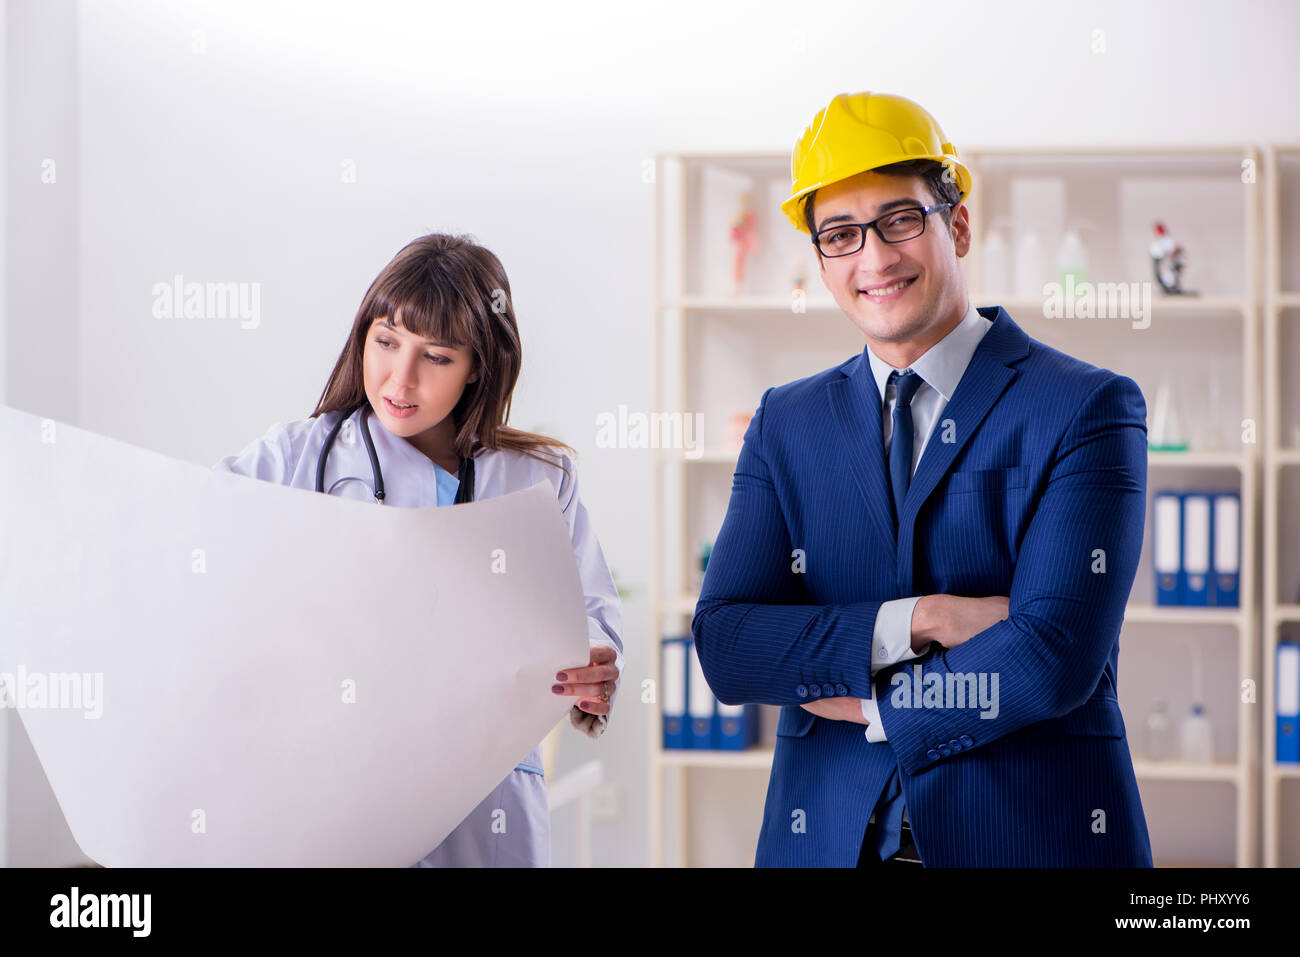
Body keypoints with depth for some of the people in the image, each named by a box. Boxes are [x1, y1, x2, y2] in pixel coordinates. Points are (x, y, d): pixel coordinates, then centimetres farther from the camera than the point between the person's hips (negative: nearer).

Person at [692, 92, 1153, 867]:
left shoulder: (1088, 410, -7)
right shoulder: (786, 424, 7)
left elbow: (1054, 657, -17)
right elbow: (723, 644, -5)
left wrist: (870, 704, -7)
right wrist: (914, 621, -18)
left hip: (1034, 834, -3)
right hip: (825, 838, 3)